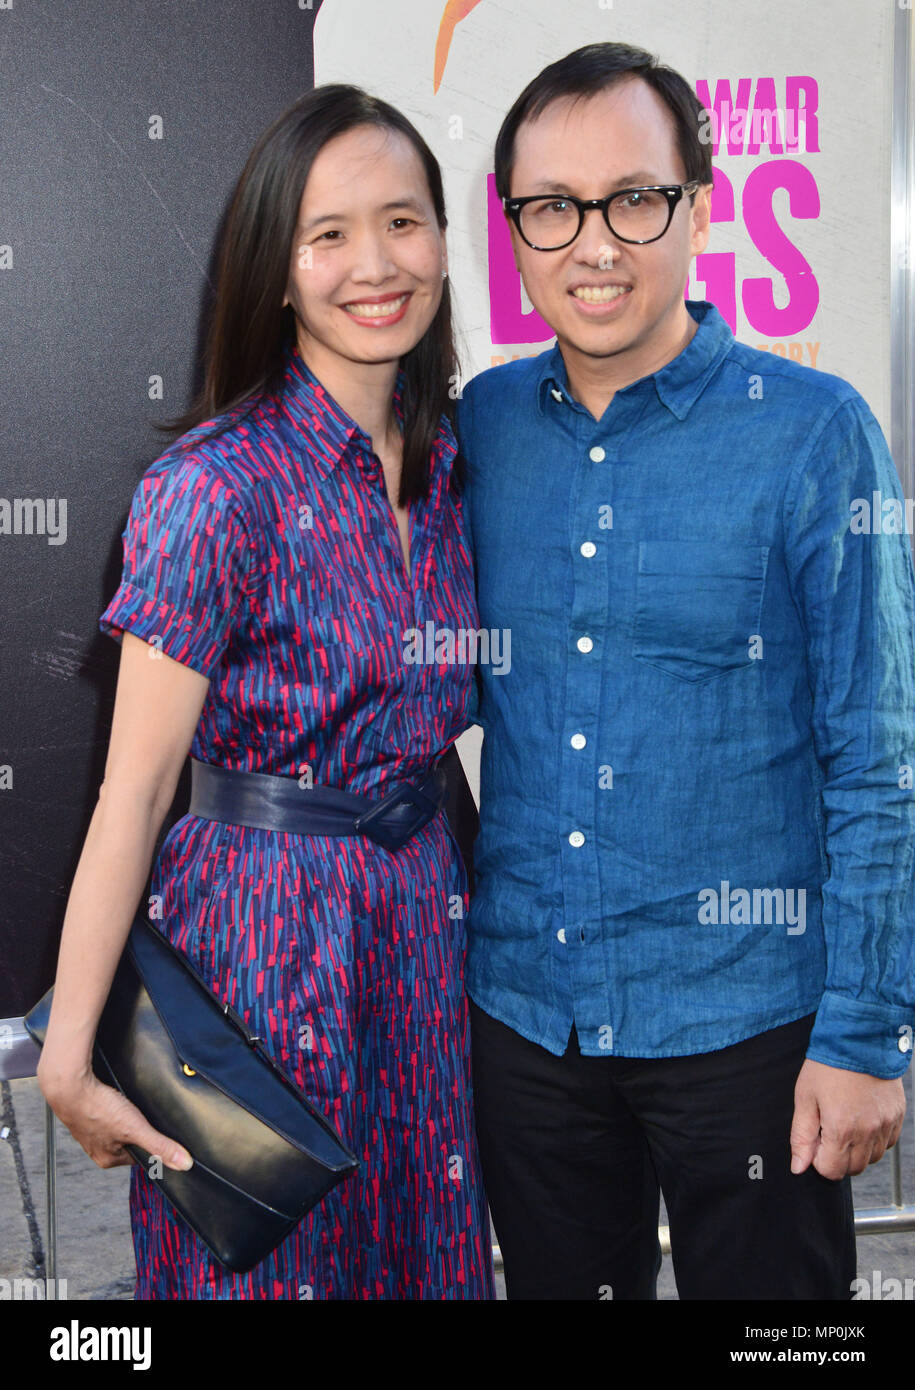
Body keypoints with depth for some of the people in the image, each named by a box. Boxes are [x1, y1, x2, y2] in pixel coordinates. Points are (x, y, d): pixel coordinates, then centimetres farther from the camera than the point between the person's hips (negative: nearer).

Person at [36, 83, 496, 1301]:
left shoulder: (447, 459, 3)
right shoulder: (220, 482, -17)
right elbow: (135, 788, -17)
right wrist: (69, 1053, -17)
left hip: (424, 916, 6)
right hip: (265, 935, -6)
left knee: (424, 1249, 19)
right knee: (265, 1257, 11)